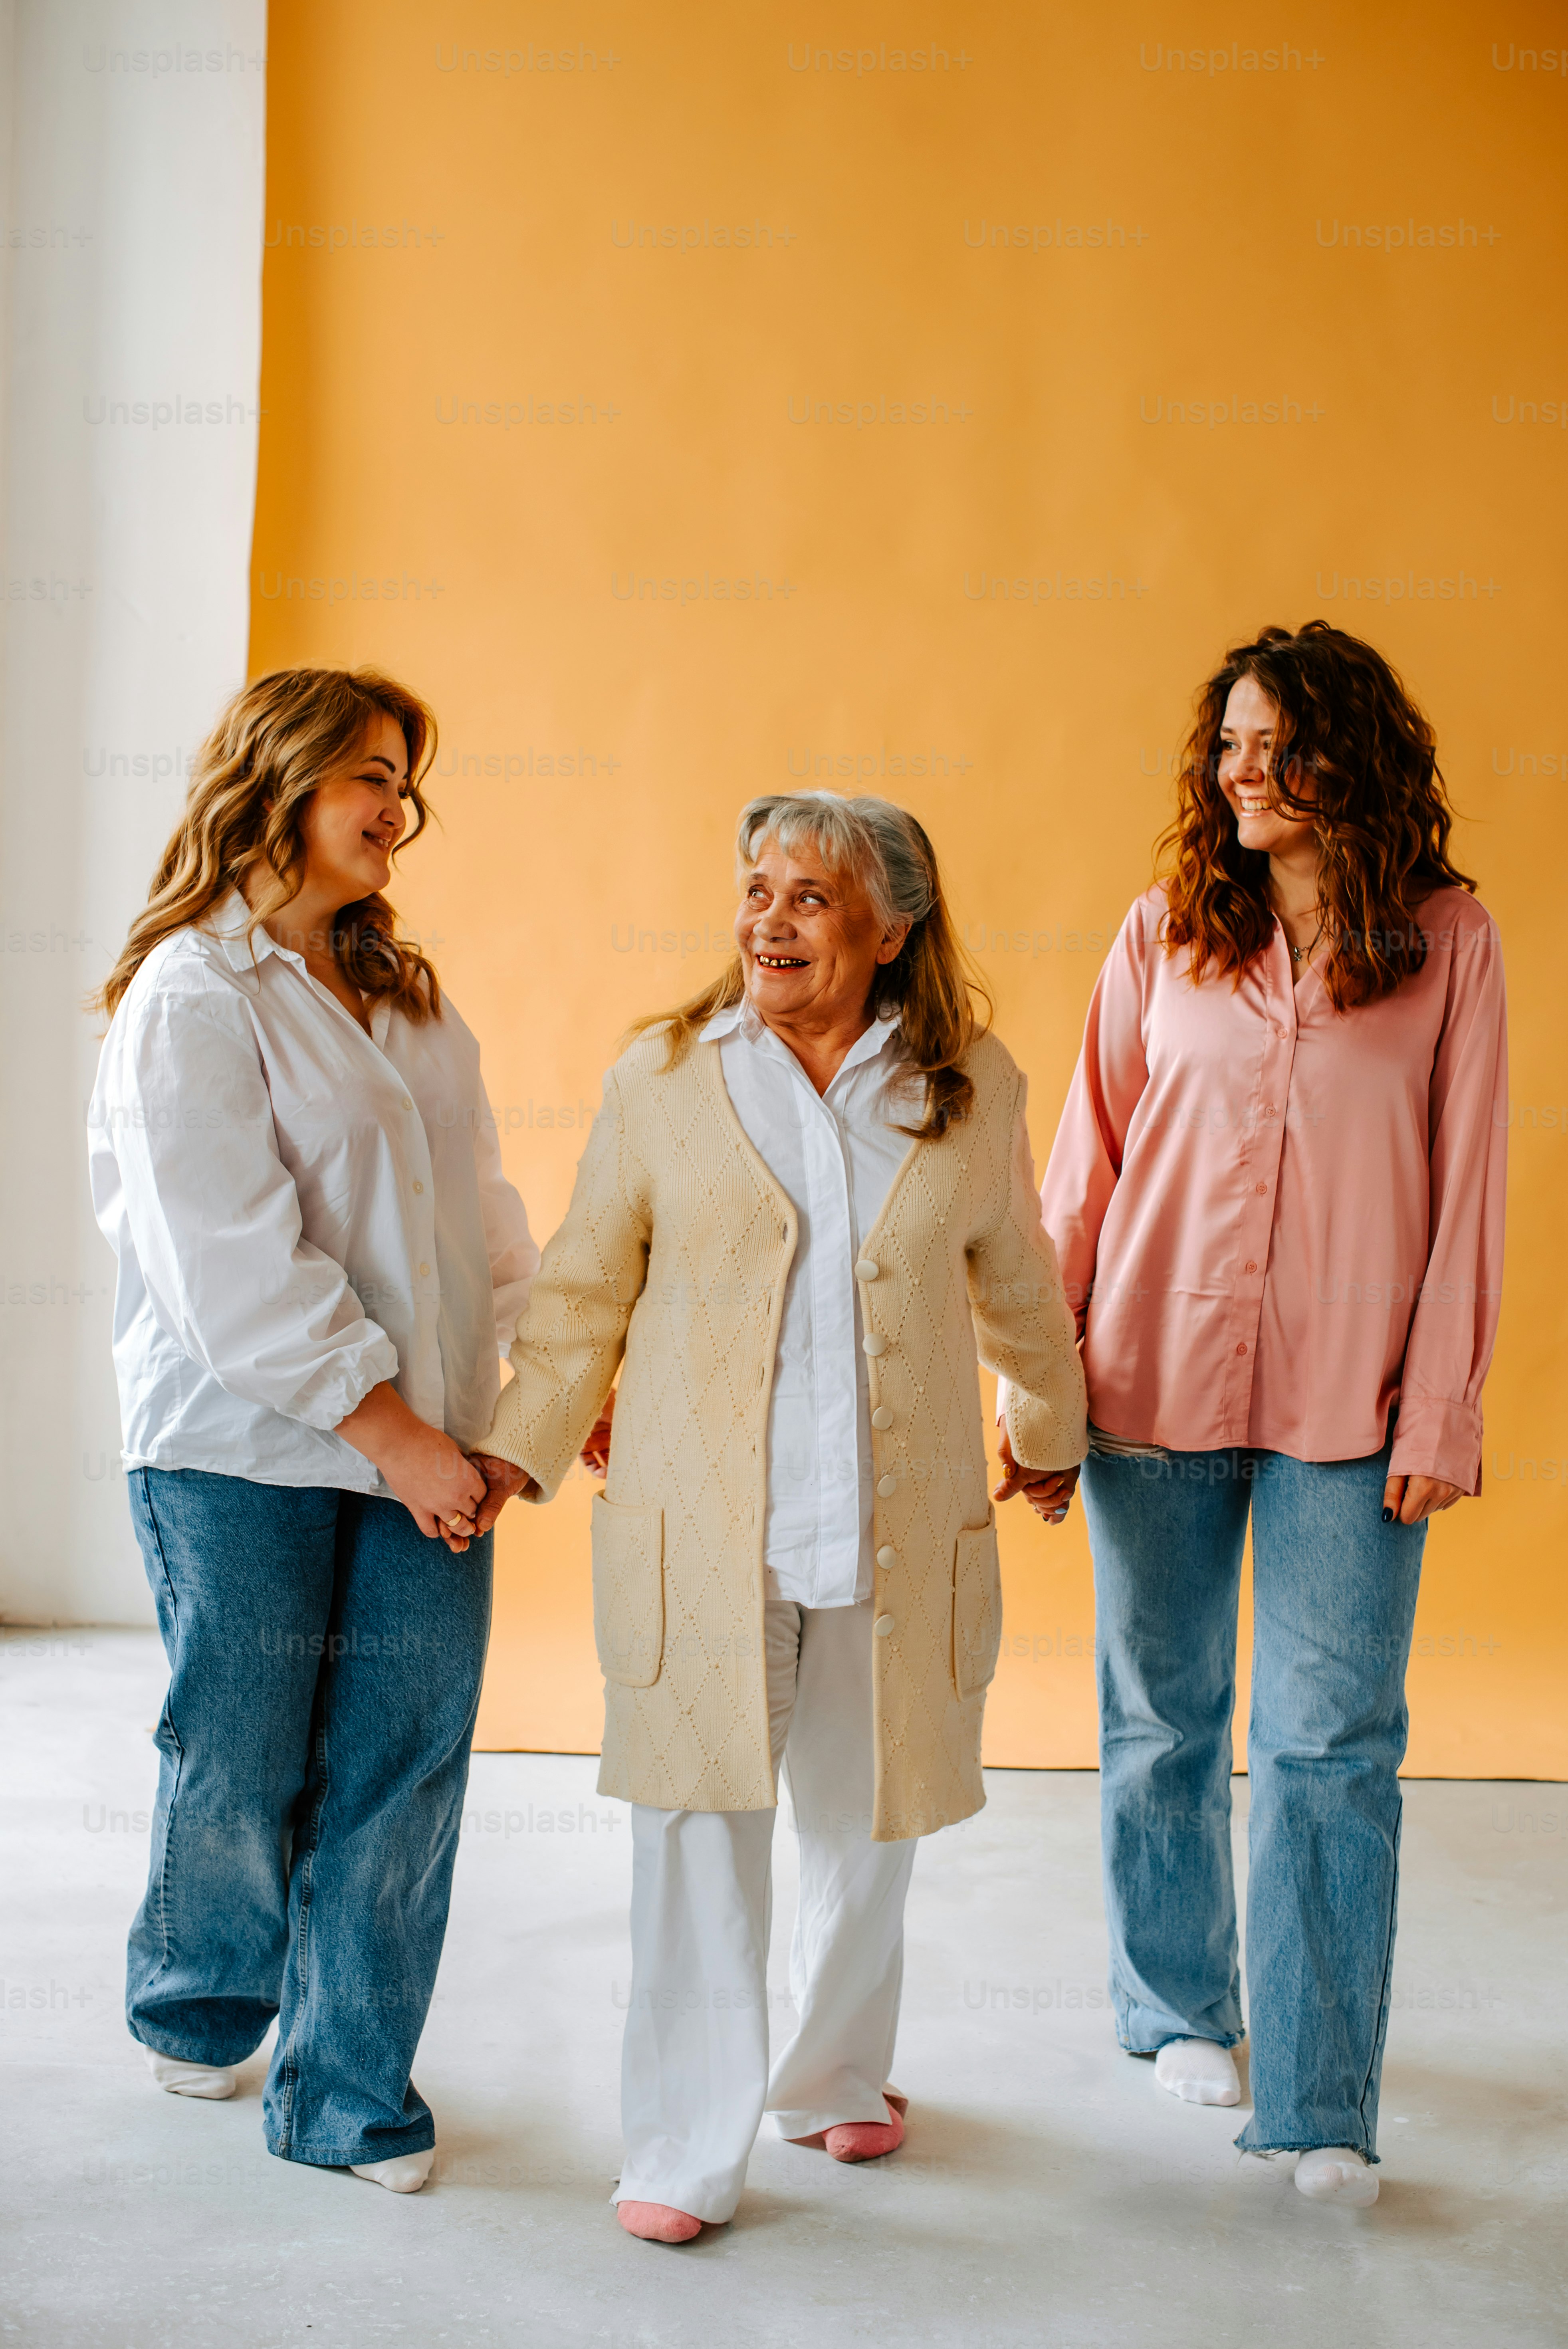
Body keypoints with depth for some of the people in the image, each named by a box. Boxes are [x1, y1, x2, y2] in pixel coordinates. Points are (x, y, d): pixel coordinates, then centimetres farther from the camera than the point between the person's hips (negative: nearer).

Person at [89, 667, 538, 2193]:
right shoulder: (192, 996, -9)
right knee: (240, 1761, 7)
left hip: (421, 1443, 6)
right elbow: (233, 1261, -16)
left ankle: (347, 2093, 18)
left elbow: (479, 1201, 15)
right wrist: (388, 1426, -17)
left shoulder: (407, 996, 15)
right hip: (244, 1450, -6)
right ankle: (195, 2007, 36)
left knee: (405, 1762, 4)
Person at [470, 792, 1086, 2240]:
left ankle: (836, 2079, 36)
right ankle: (689, 2150, 10)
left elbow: (1016, 1278, 17)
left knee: (871, 1823, 14)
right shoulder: (663, 1076, 0)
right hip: (701, 1532, -1)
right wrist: (523, 1443, 3)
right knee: (700, 1830, -2)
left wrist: (1051, 1430, 28)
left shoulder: (975, 1088, 3)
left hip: (899, 1529, 2)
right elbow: (587, 1284, 8)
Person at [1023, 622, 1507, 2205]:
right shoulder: (1166, 930, 3)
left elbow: (1466, 1187, 0)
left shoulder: (1448, 941, -1)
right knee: (1161, 1720, 12)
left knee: (1331, 1744, 0)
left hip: (1346, 1406, -1)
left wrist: (1440, 1408, -4)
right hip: (1153, 1381, 2)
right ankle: (1180, 2010, 33)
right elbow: (1087, 1158, 6)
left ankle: (1321, 2105, 10)